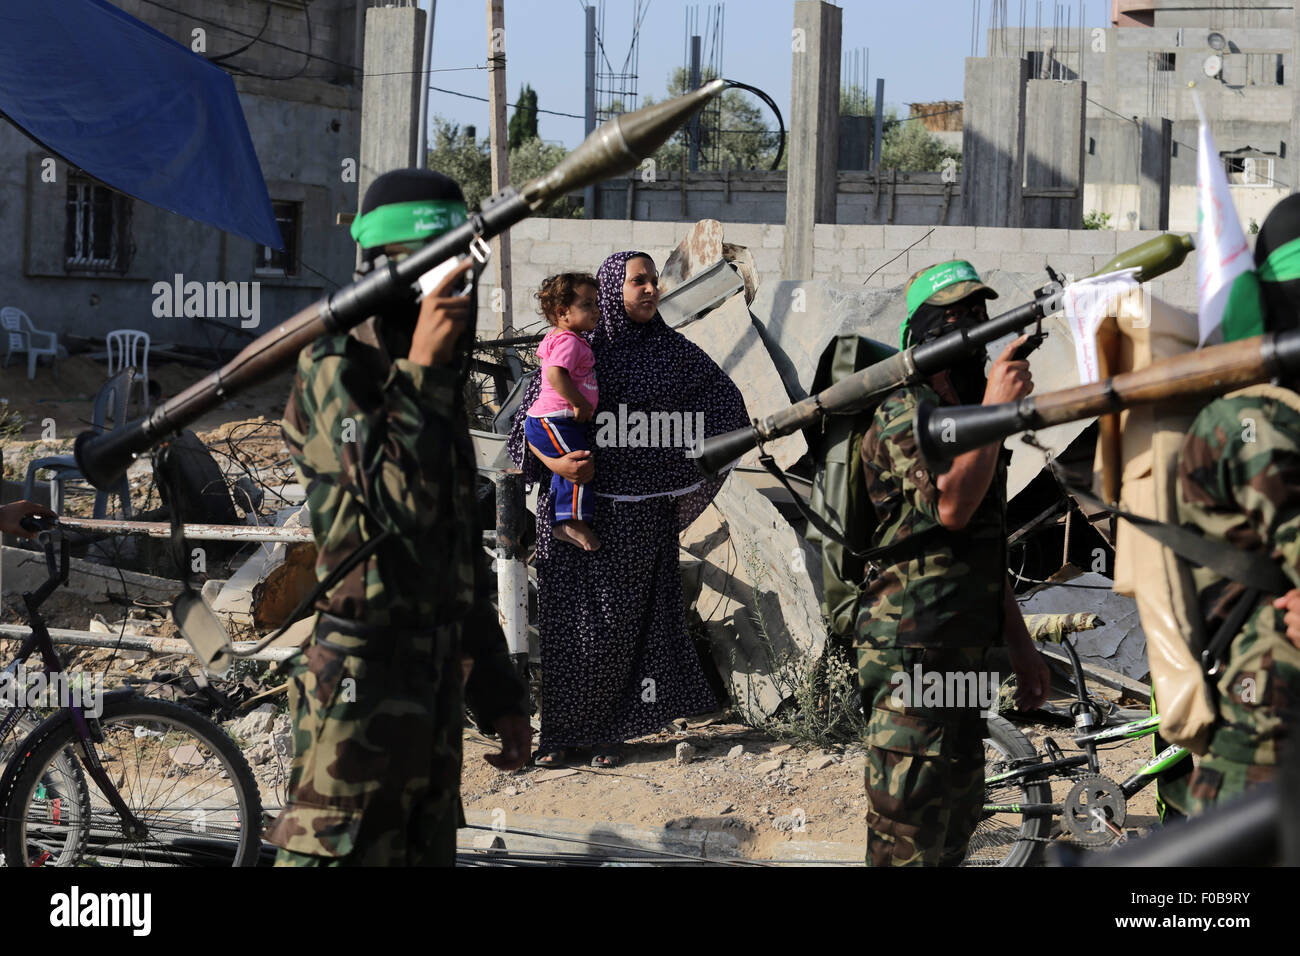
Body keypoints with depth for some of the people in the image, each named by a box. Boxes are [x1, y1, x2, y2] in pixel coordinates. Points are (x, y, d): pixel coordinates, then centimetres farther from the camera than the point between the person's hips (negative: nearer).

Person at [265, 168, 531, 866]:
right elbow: (397, 504, -23)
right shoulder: (337, 370, -9)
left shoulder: (440, 378, 17)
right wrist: (422, 369, -23)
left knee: (426, 855, 13)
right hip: (362, 689, -9)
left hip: (435, 692, 9)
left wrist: (496, 687, 20)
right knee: (336, 856, -10)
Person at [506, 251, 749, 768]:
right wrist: (554, 462, -16)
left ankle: (607, 731, 10)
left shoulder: (673, 352, 4)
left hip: (639, 512, 1)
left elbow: (726, 404, 15)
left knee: (621, 623, 1)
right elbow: (528, 420, 2)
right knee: (569, 618, 0)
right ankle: (559, 731, 9)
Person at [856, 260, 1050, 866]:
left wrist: (1021, 648, 20)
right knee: (909, 831, -8)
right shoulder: (904, 412, -9)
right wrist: (995, 407, -23)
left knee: (955, 817, 14)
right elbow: (951, 504, -26)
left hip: (961, 655, 10)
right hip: (911, 652, -10)